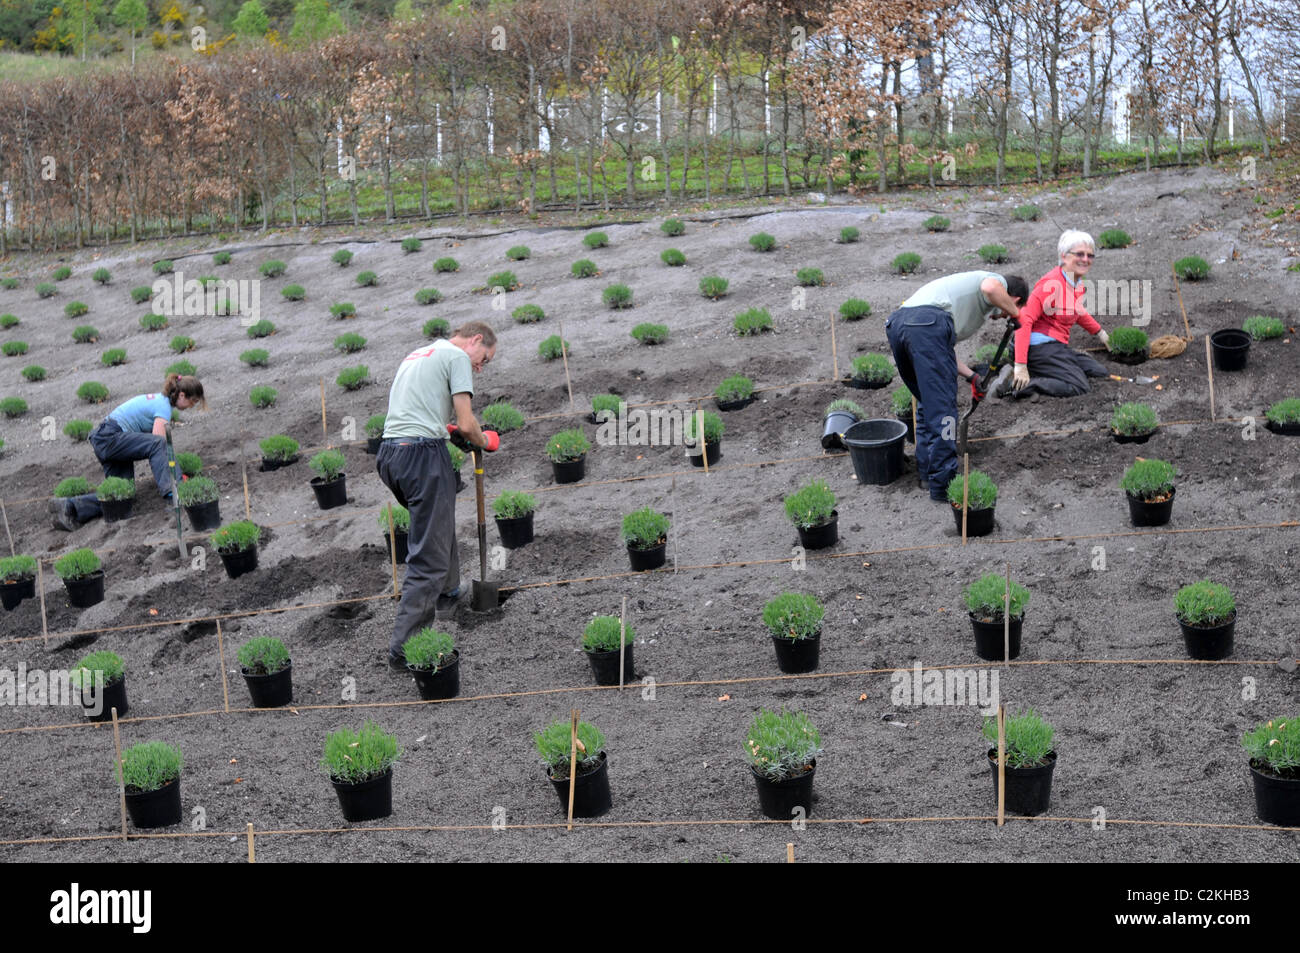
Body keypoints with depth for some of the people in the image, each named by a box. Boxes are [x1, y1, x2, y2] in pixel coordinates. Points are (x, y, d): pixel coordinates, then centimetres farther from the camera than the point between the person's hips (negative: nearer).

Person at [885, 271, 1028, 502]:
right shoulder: (999, 283, 19)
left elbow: (942, 351, 38)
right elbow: (990, 288, -10)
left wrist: (971, 376, 37)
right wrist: (1015, 314, 7)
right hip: (927, 323, -9)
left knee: (927, 402, 22)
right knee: (942, 406, -5)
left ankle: (927, 472, 25)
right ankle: (942, 483, -4)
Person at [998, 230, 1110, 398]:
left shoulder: (1077, 282, 11)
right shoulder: (1052, 283, -19)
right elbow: (1024, 320, -24)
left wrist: (1100, 333, 45)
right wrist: (1020, 366, -29)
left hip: (1058, 346, 10)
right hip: (1041, 345, -10)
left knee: (1101, 374, 7)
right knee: (1078, 387, -21)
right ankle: (1014, 384, -18)